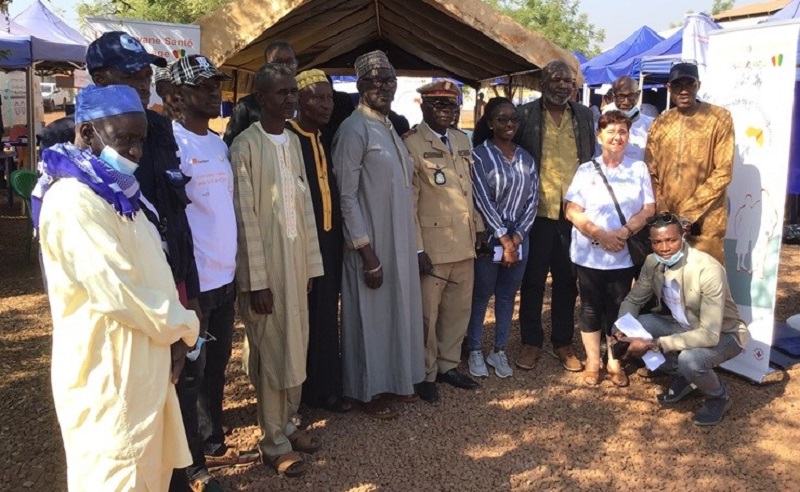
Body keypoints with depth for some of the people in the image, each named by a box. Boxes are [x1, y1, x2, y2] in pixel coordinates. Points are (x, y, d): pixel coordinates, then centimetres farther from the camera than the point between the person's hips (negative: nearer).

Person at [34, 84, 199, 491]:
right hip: (108, 375, -9)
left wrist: (176, 330, 0)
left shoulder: (112, 192, 11)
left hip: (143, 363, 9)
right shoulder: (73, 202, -21)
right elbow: (118, 291, -24)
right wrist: (184, 327, -9)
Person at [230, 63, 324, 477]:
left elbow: (304, 205, 10)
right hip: (265, 261, -7)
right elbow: (245, 217, -15)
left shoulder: (294, 141, 9)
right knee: (272, 352, 3)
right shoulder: (246, 145, -13)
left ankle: (287, 424, 32)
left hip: (296, 258, 7)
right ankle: (273, 441, 18)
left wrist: (311, 263, 9)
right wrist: (257, 280, -16)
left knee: (296, 347, 15)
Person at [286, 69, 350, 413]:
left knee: (326, 317, 13)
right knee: (303, 318, 4)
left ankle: (324, 387, 25)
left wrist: (337, 237, 9)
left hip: (329, 241, 7)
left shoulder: (324, 140, 13)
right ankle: (305, 391, 19)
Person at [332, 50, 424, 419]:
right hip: (372, 243, -8)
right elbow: (347, 196, -17)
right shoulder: (354, 130, -15)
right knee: (371, 317, 5)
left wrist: (410, 244, 13)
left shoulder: (388, 125, 11)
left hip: (399, 240, 8)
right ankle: (368, 391, 22)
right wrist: (367, 253, -19)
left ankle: (395, 380, 34)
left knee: (399, 311, 17)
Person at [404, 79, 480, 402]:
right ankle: (425, 374, 22)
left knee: (459, 310, 16)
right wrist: (417, 249, -15)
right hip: (432, 246, -7)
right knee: (427, 313, 5)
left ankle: (448, 366, 33)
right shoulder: (412, 144, -10)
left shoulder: (462, 141, 13)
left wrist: (476, 229, 15)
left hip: (464, 244, 7)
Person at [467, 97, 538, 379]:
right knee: (481, 296, 6)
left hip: (519, 238, 5)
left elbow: (532, 199, 5)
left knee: (507, 296, 12)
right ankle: (475, 352, 19)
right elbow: (482, 201, -13)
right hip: (488, 238, -4)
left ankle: (499, 351, 23)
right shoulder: (479, 156, -8)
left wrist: (517, 236, -7)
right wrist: (503, 239, -13)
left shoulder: (526, 158, 8)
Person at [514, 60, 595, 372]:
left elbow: (592, 160, 14)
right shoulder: (526, 114, -1)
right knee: (533, 279, 7)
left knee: (568, 280, 10)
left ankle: (563, 343, 23)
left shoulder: (585, 116, 9)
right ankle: (531, 342, 19)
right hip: (538, 210, -3)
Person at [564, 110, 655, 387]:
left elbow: (648, 209, 0)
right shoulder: (586, 170, 2)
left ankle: (615, 363, 22)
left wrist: (625, 232, -16)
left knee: (618, 309, 8)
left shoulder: (639, 169, 4)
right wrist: (600, 234, -16)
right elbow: (572, 211, -4)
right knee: (591, 308, 7)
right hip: (589, 254, 0)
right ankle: (592, 362, 19)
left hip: (624, 255, 1)